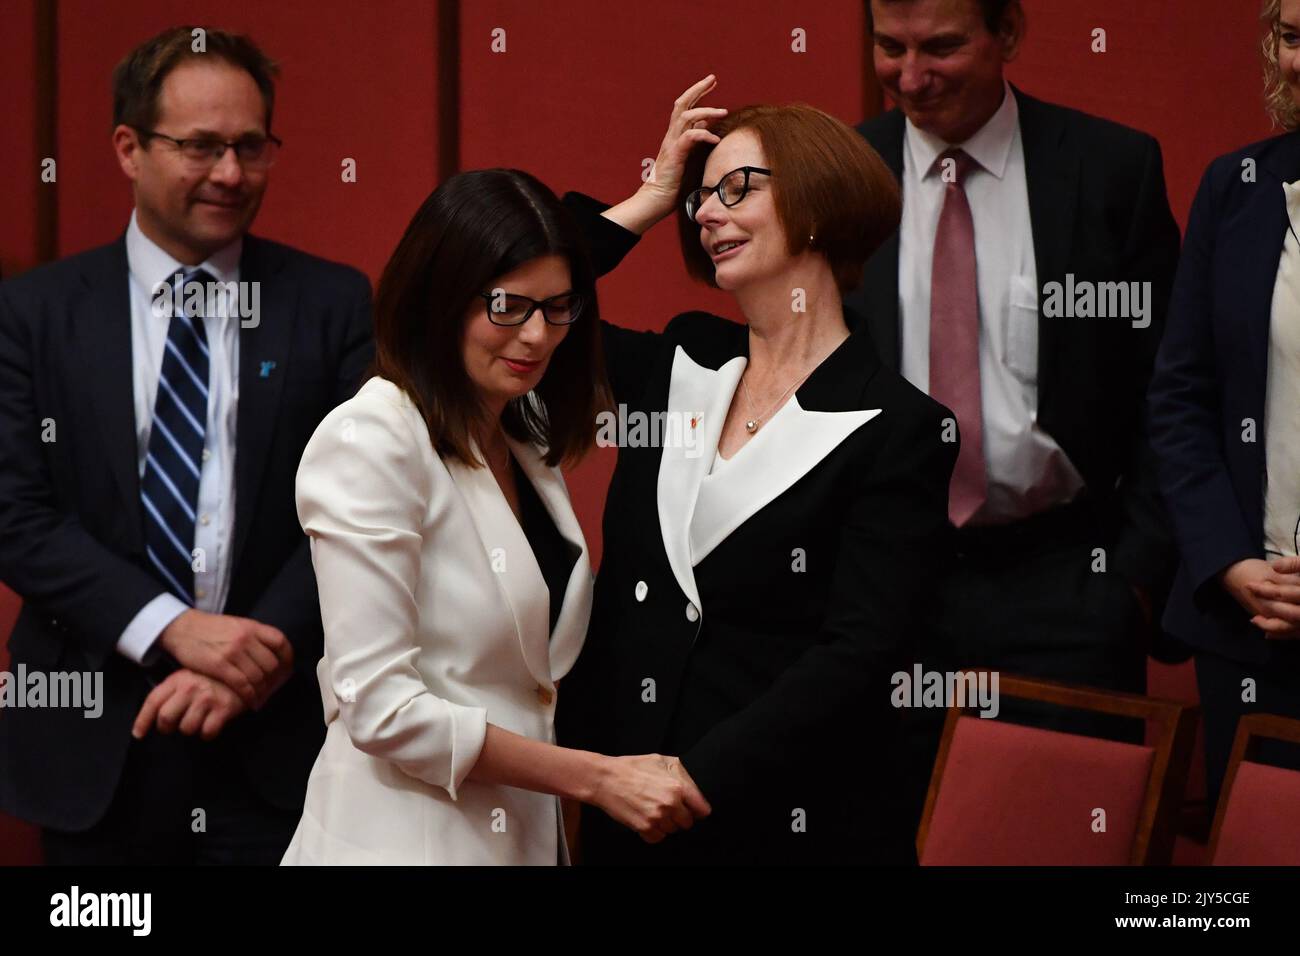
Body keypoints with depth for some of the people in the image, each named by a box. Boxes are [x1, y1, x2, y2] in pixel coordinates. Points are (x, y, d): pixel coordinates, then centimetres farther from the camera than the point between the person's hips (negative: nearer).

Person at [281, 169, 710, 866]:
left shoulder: (527, 447, 12)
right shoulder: (370, 441, -13)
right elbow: (381, 707, -19)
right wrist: (596, 778, -17)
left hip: (525, 831, 7)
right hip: (406, 838, -7)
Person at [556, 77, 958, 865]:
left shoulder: (897, 430, -9)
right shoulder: (682, 367, 9)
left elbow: (856, 653, -16)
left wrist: (700, 774, -22)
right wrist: (652, 198, 6)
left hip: (790, 825, -5)